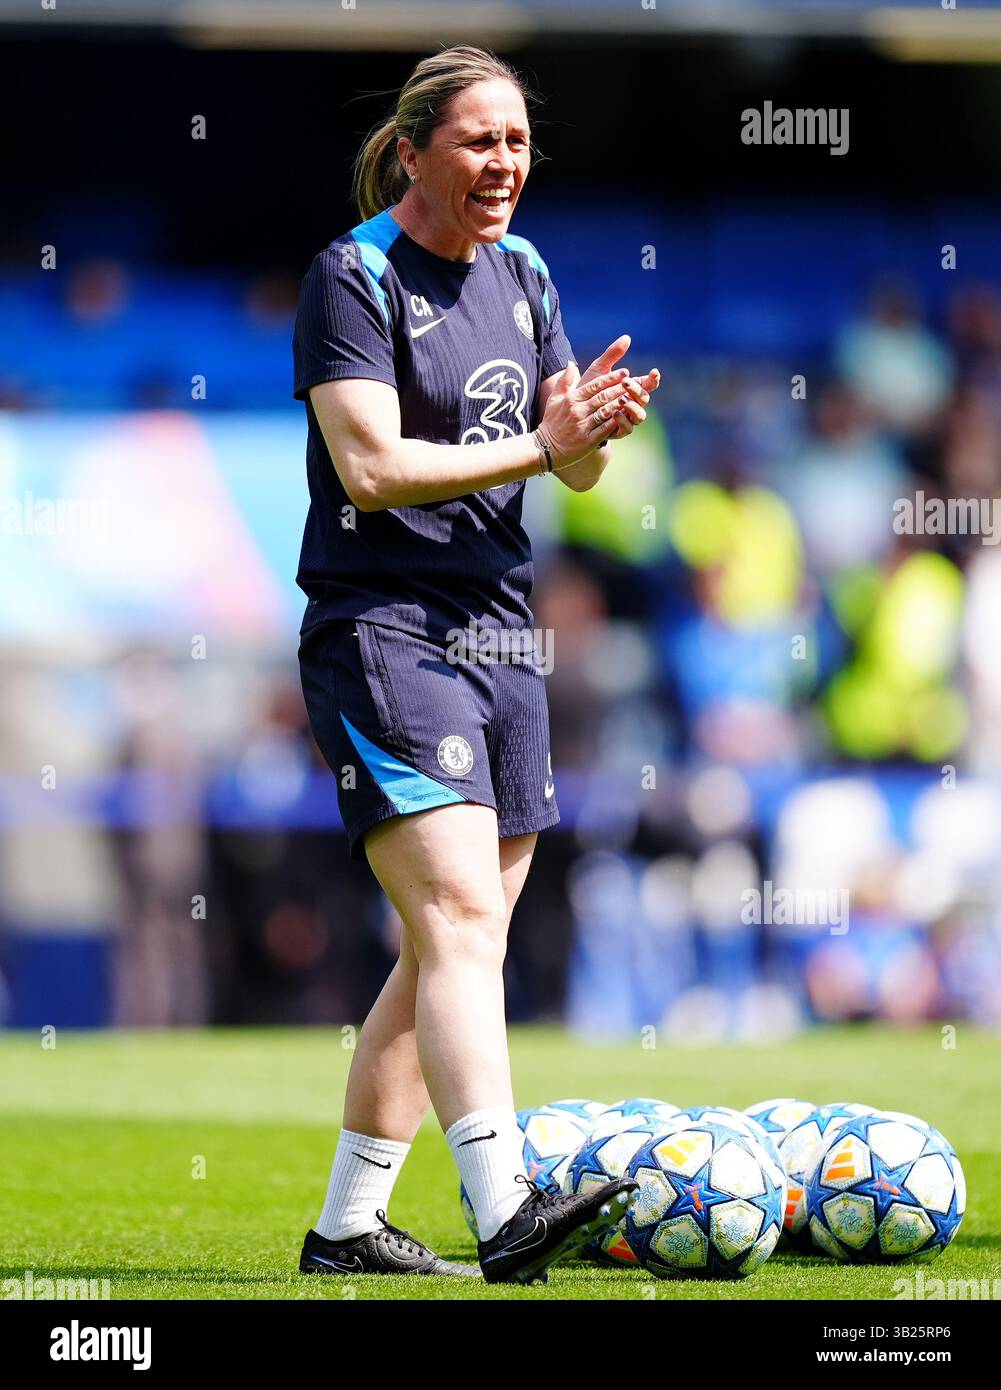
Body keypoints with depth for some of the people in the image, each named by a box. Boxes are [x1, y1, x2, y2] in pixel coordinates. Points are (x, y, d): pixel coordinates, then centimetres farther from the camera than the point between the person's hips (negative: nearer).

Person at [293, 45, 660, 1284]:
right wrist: (540, 441, -19)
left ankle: (347, 1224, 14)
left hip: (498, 635, 8)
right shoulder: (353, 277, -8)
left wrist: (599, 422, -9)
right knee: (458, 915, -20)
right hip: (380, 634, -8)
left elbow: (573, 468, 14)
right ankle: (505, 1212, -29)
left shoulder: (522, 274, 14)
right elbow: (370, 467, -18)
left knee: (450, 951, 7)